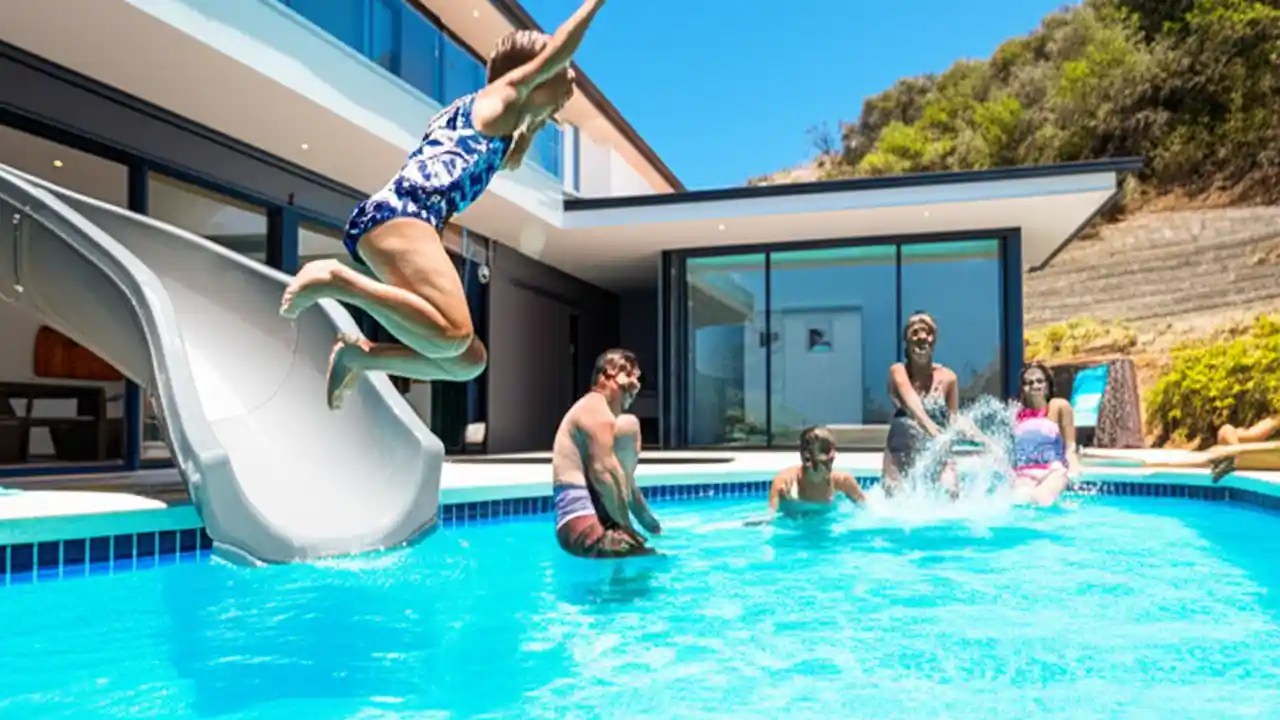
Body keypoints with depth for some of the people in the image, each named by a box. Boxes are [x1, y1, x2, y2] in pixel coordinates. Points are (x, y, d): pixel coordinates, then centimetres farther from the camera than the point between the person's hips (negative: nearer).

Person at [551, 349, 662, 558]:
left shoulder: (602, 412, 26)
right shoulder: (595, 407, -4)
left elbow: (625, 482, 28)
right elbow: (602, 471, -16)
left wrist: (654, 528, 25)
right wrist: (628, 528, -12)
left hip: (589, 525, 10)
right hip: (586, 528, -10)